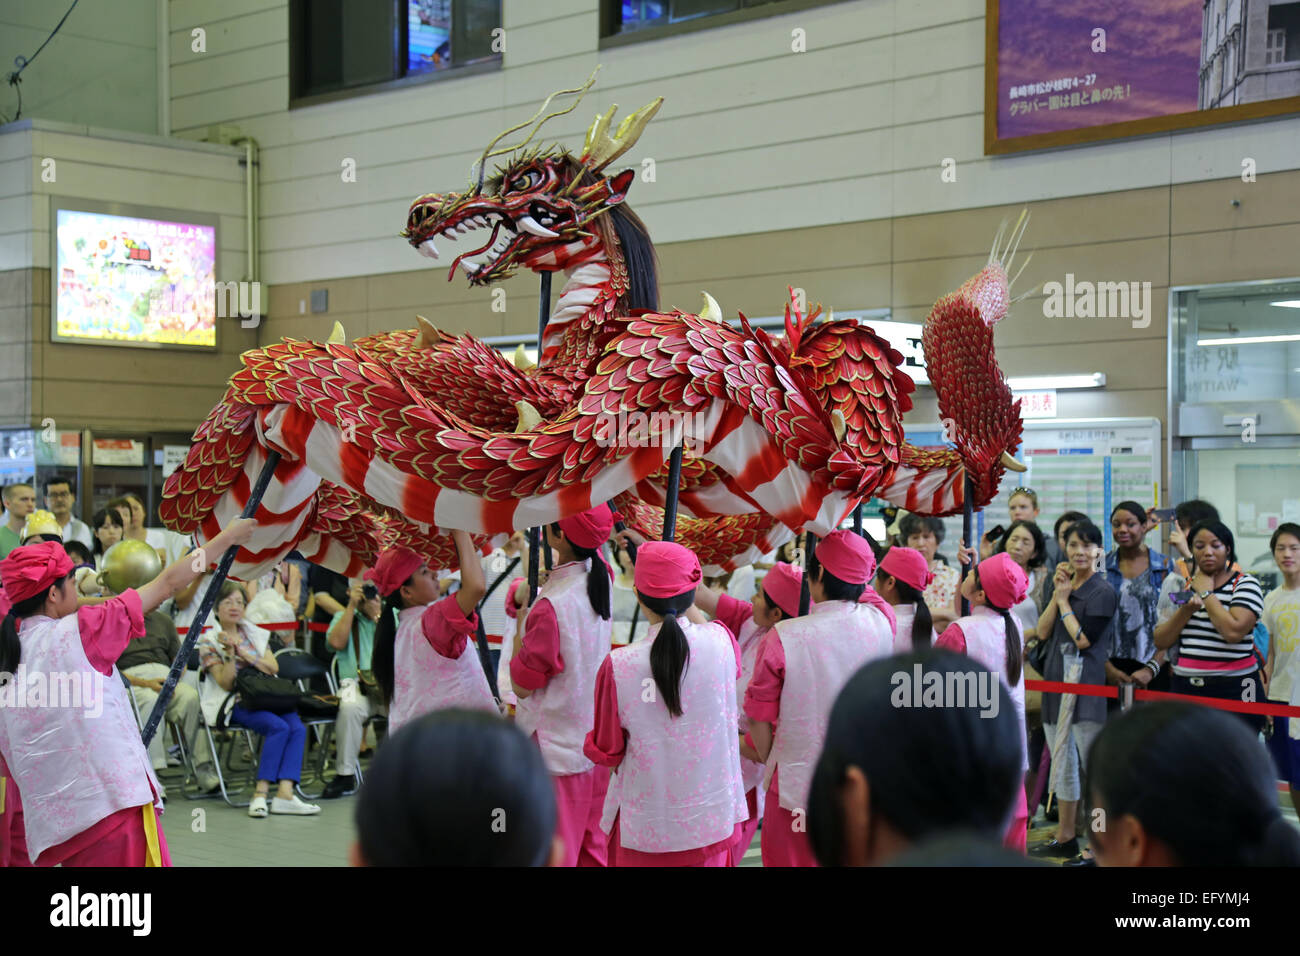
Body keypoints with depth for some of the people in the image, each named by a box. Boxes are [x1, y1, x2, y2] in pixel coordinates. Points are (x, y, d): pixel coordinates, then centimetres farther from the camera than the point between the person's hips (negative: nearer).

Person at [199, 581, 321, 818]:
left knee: (298, 728, -25)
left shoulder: (256, 634, 18)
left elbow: (274, 668, 5)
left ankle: (285, 792, -36)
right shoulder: (209, 641, 3)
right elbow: (226, 684, -7)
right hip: (234, 704, -5)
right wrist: (230, 652, -20)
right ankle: (260, 793, -31)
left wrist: (245, 654, -7)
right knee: (279, 727, -31)